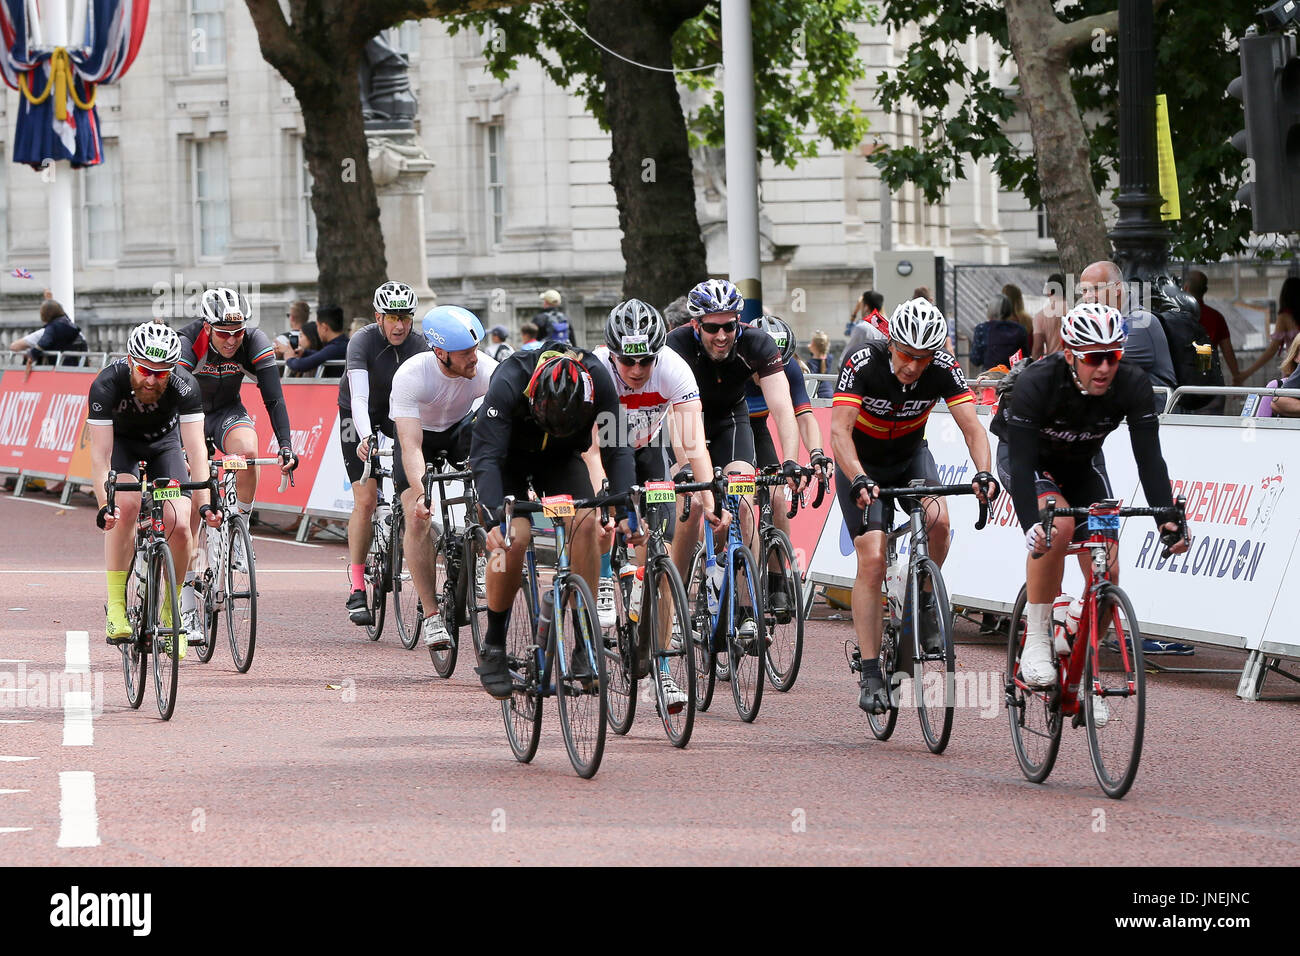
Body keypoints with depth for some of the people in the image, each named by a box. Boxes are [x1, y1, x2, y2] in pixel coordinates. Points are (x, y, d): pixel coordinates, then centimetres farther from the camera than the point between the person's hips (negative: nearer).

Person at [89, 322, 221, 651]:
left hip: (164, 442, 1)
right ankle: (116, 607, -24)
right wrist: (104, 506, -49)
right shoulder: (107, 385, -34)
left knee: (178, 524, -17)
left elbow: (195, 448, -35)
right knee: (126, 504, -30)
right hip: (120, 441, -1)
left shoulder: (184, 386, -32)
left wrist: (204, 503, -47)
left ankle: (170, 609, 5)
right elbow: (100, 455, -36)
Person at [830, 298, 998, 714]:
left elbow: (971, 425, -27)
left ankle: (924, 599, 0)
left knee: (937, 519, -29)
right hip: (862, 463, -2)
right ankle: (870, 674, -11)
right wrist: (860, 481, -55)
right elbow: (839, 430, -38)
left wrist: (983, 473, -47)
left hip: (911, 456, 2)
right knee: (872, 560, -16)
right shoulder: (864, 364, -30)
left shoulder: (943, 368, -22)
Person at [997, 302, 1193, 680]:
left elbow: (1149, 458, -27)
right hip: (1024, 457, -4)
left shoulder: (1133, 383, -27)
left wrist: (1168, 518, -41)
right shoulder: (1037, 382, -36)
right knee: (1058, 525, -34)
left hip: (1081, 462, 4)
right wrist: (1032, 527, -53)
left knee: (1105, 572, -10)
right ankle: (1035, 641, -21)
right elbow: (1022, 463, -39)